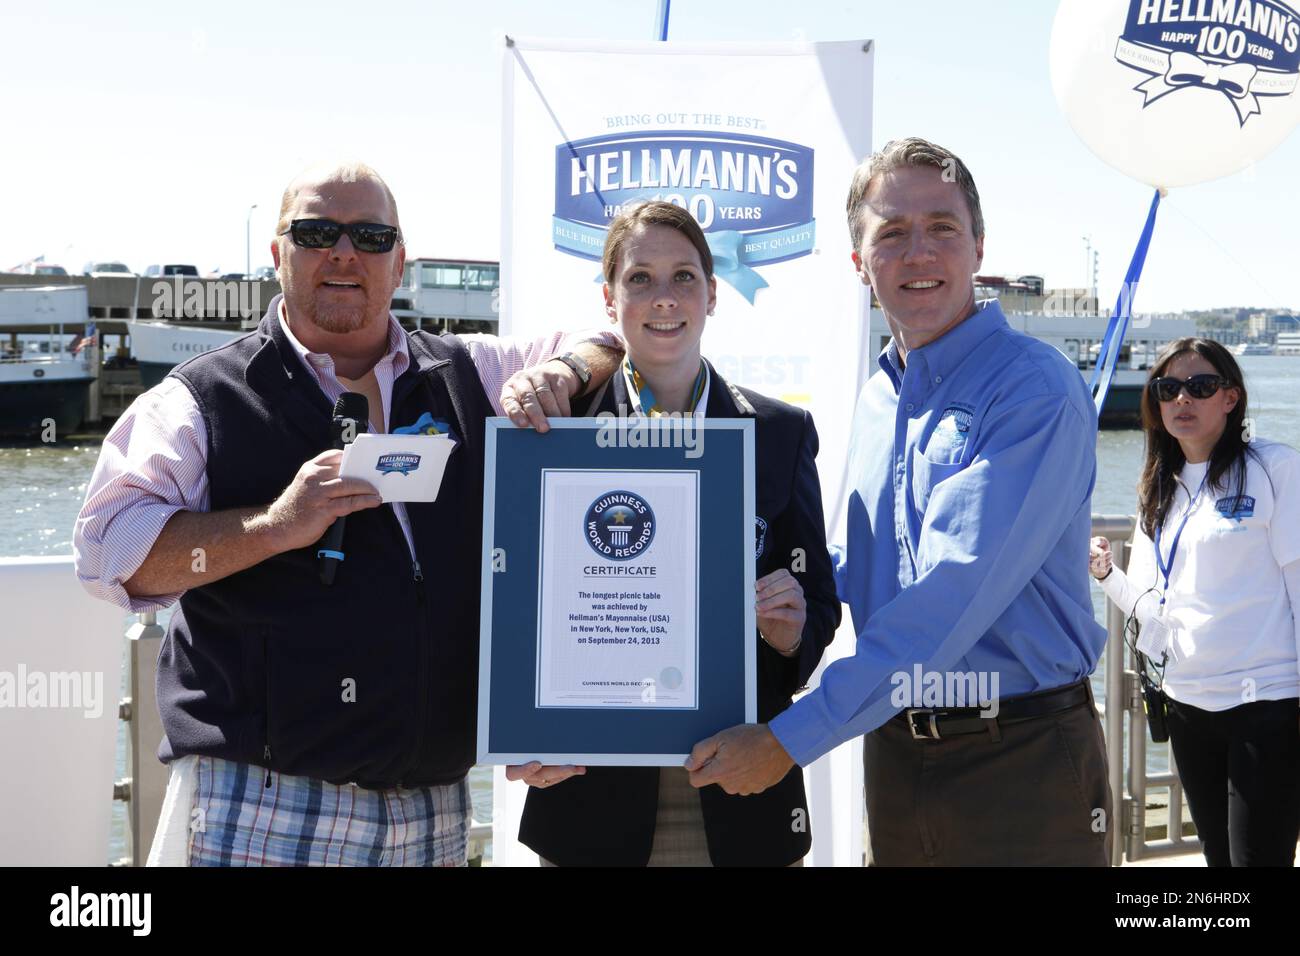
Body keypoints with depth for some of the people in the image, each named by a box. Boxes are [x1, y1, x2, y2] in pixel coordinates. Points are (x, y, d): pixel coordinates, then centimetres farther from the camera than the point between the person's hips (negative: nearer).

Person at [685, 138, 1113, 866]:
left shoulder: (1035, 388, -14)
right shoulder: (878, 398, 9)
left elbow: (953, 593, -23)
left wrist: (789, 738, -23)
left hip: (1023, 760, -6)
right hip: (895, 756, 6)